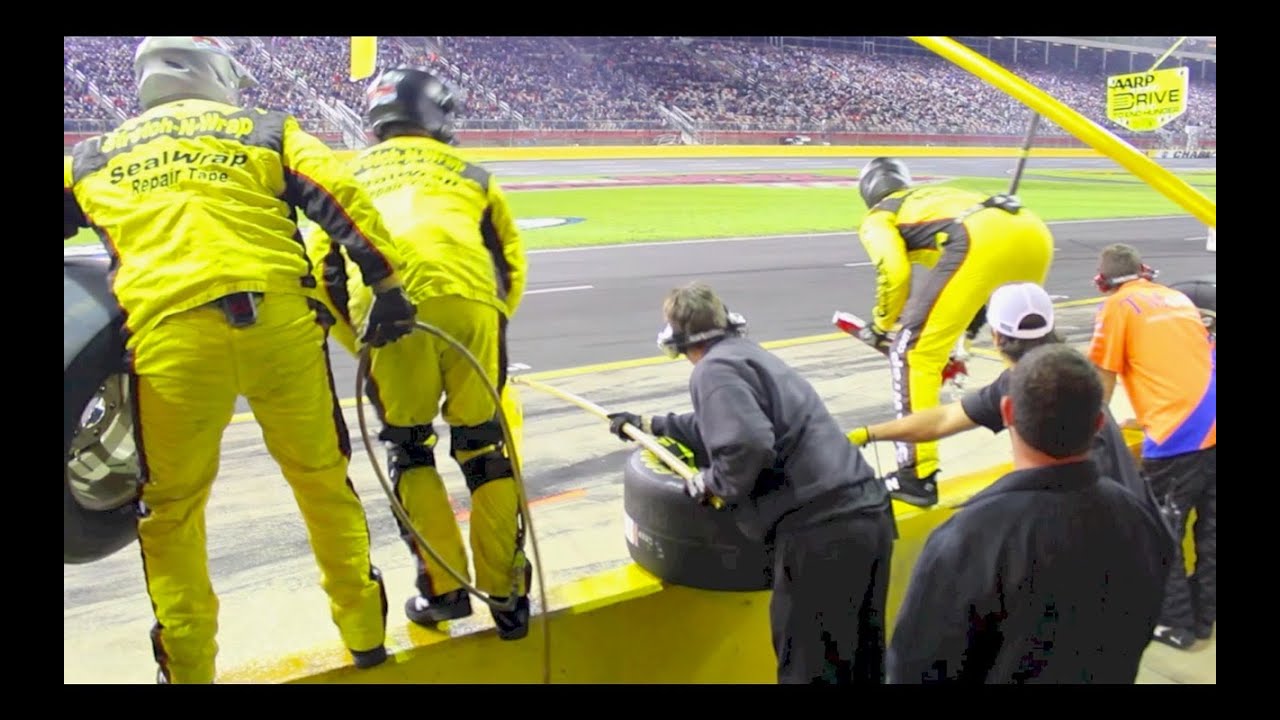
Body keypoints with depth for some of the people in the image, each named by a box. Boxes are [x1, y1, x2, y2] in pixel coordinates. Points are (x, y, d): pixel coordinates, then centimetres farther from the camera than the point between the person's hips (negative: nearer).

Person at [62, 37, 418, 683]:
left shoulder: (93, 156, 24)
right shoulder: (265, 128, 18)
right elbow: (340, 197, 5)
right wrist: (388, 283, 3)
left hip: (168, 337, 0)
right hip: (278, 319, 0)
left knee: (171, 510, 17)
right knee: (323, 480, 16)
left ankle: (188, 666, 24)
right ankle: (364, 632, 27)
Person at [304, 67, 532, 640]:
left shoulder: (350, 174, 31)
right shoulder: (469, 172, 31)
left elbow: (324, 265, 22)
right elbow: (510, 257, 27)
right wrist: (494, 323, 33)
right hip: (467, 297, 1)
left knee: (407, 446, 16)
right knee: (483, 443, 11)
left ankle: (442, 587, 17)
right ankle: (506, 591, 16)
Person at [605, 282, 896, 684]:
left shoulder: (714, 369, -7)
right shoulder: (747, 354, 21)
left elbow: (747, 445, -24)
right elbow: (721, 427, 35)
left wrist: (712, 482, -5)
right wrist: (648, 425, 42)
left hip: (820, 530, -9)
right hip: (868, 515, 9)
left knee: (808, 668, 6)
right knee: (861, 662, 22)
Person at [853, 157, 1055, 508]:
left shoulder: (878, 218, 22)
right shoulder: (939, 196, 40)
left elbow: (894, 273, 3)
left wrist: (880, 327, 19)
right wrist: (976, 313, 47)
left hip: (983, 239, -7)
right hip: (1034, 231, 7)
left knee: (913, 352, 1)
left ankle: (917, 475, -4)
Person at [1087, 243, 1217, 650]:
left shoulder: (1117, 306, 1)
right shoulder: (1179, 299, 21)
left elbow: (1102, 384, 3)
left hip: (1180, 434, -7)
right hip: (1209, 425, 7)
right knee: (1209, 530, 18)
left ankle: (1175, 623, 17)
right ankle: (1203, 616, 30)